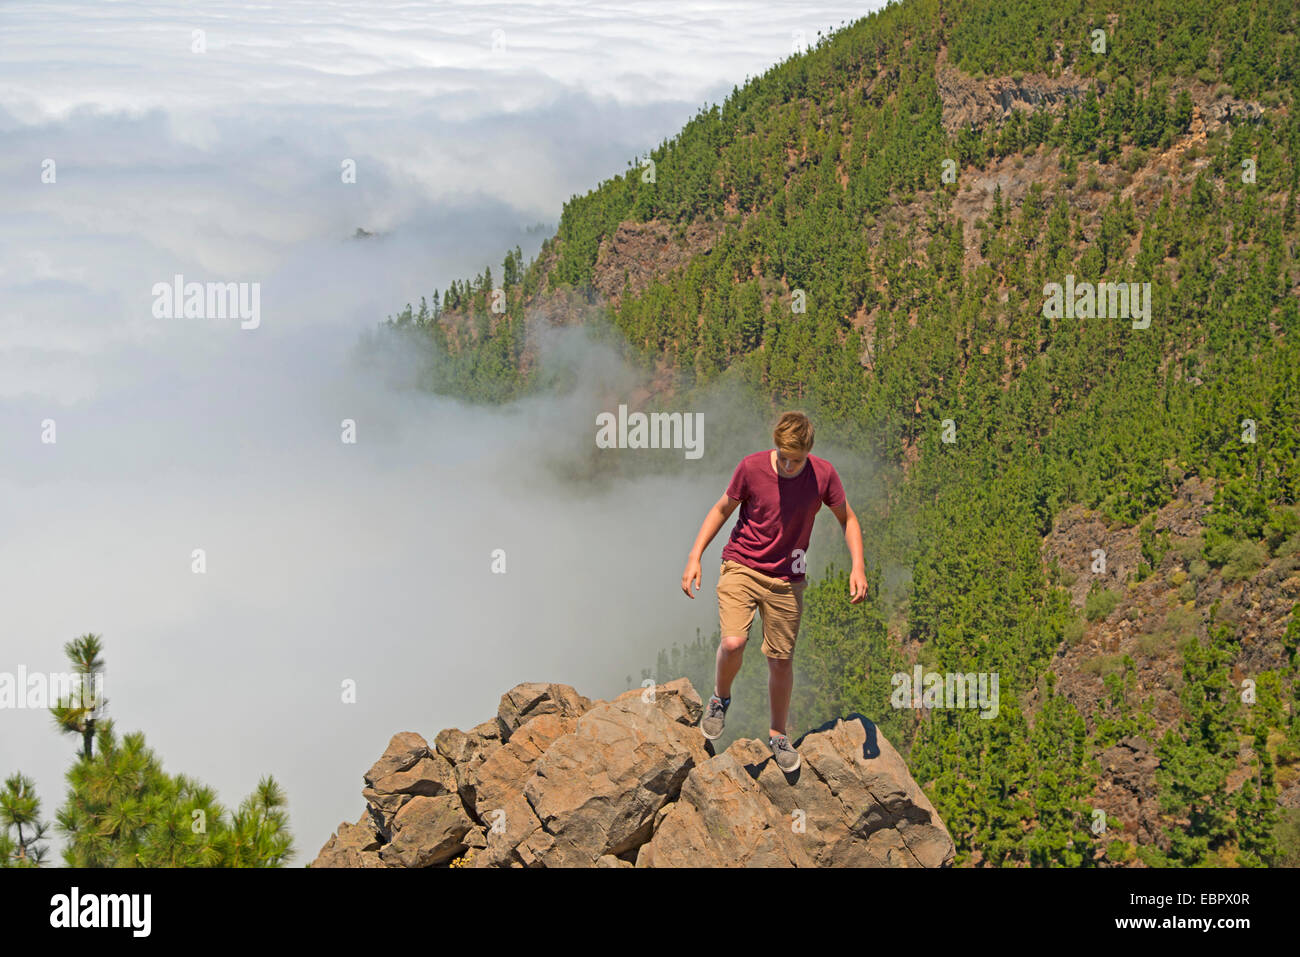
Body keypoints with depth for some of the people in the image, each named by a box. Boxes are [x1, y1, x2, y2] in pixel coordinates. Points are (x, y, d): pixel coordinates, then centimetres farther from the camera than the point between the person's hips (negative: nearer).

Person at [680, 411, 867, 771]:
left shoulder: (823, 474, -10)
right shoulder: (752, 467, -13)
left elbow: (847, 518, 6)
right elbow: (722, 509, 3)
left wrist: (857, 566, -7)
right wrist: (694, 557, -3)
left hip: (786, 579, 1)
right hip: (741, 566, -1)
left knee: (781, 659, 6)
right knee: (732, 643, -21)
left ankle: (778, 734, 29)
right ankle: (721, 698, 11)